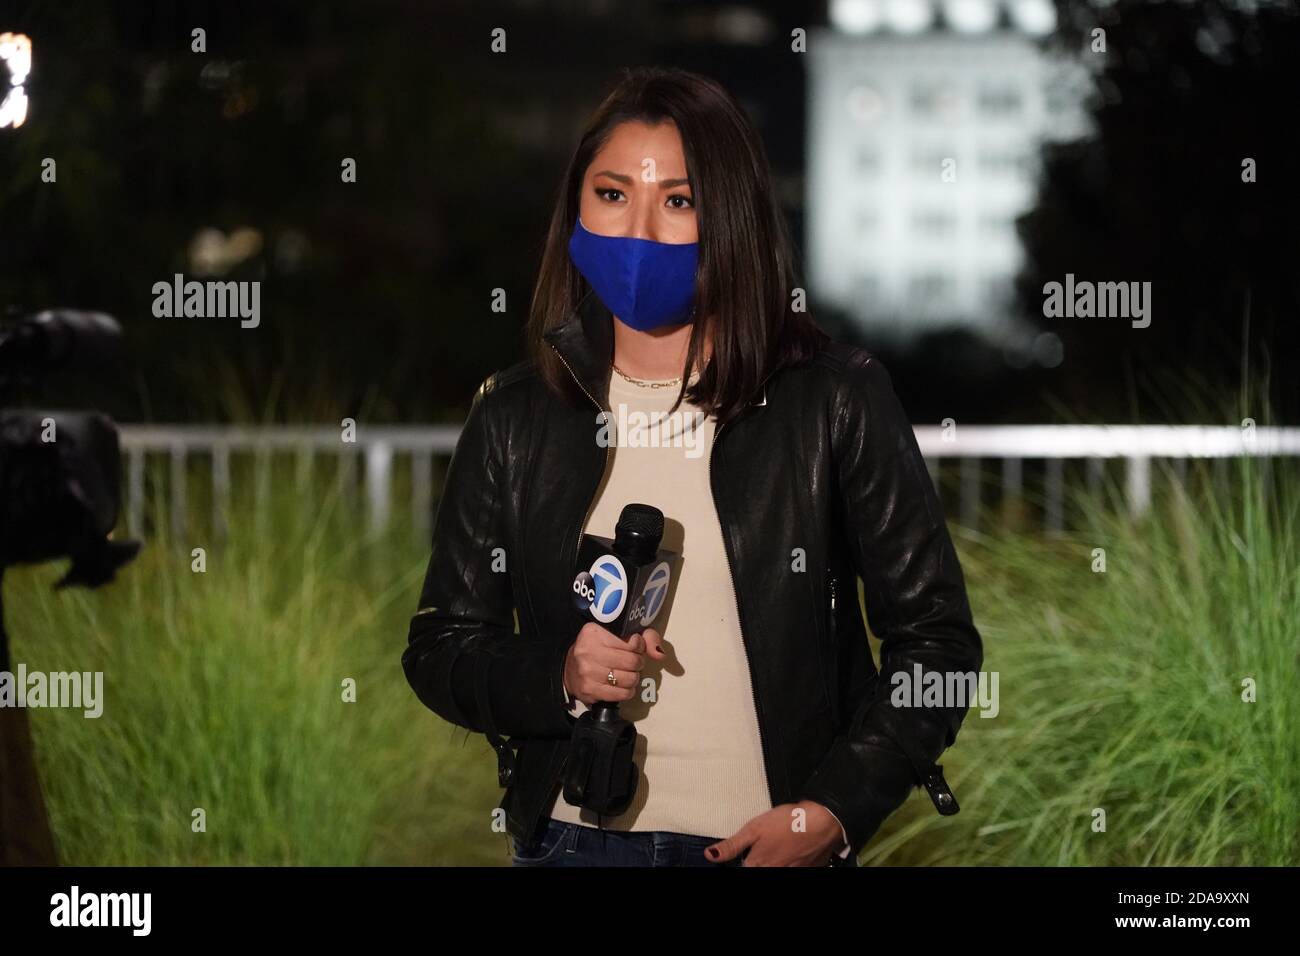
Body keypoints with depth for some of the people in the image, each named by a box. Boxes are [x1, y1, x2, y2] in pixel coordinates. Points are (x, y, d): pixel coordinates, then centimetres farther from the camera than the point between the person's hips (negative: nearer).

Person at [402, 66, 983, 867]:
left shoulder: (837, 400, -5)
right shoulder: (514, 417, 2)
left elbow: (936, 639, -3)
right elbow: (439, 646, 7)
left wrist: (834, 813, -13)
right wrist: (558, 678, -12)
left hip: (777, 843, -2)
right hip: (574, 837, 2)